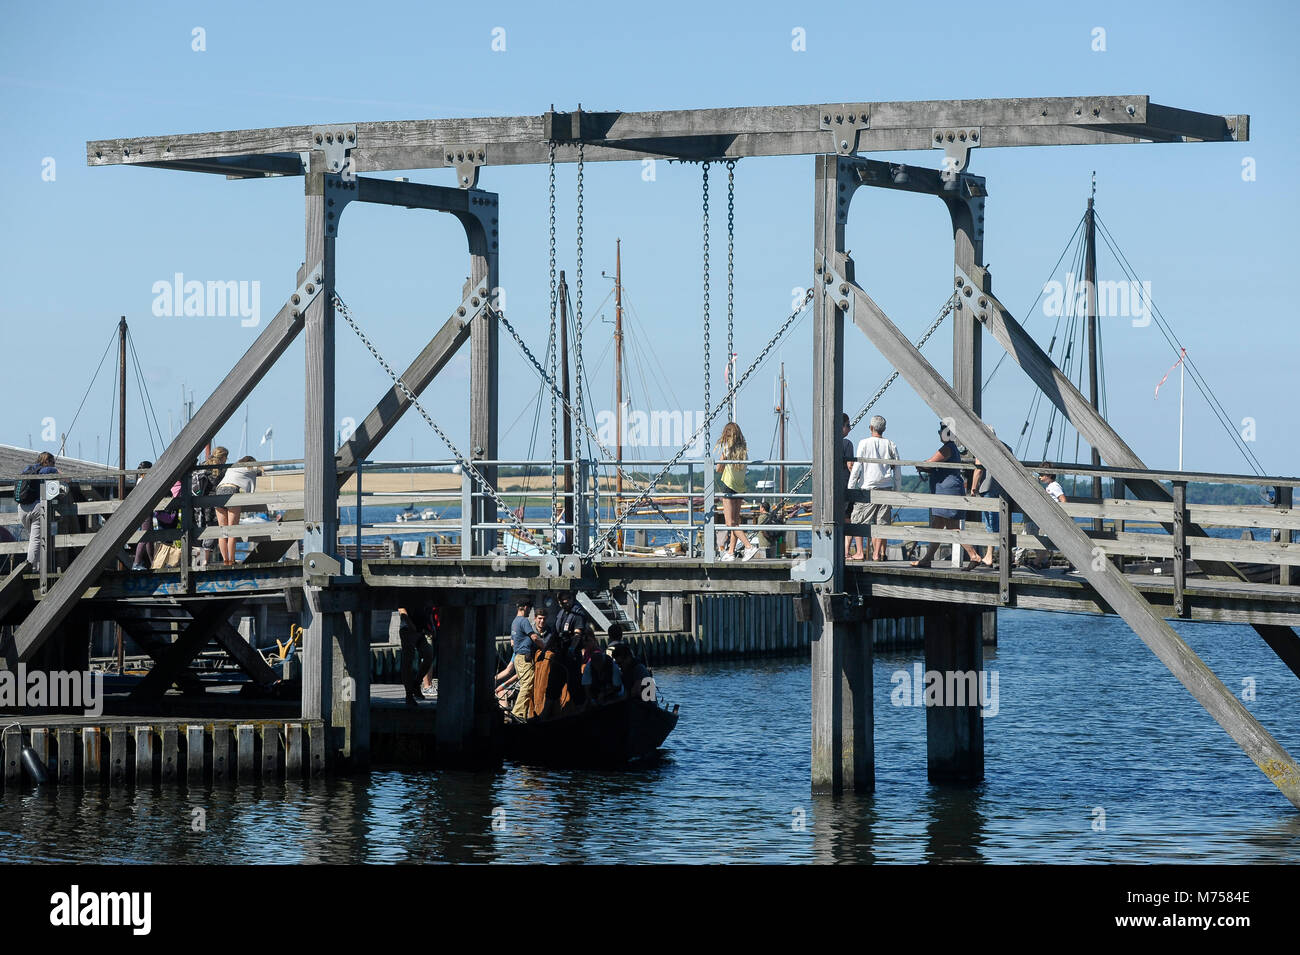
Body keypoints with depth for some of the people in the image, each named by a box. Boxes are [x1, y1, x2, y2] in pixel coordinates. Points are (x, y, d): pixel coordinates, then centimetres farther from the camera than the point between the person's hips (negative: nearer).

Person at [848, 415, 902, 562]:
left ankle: (859, 552, -1)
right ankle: (878, 553, 2)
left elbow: (857, 467, -4)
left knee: (858, 519, 5)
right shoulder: (890, 445, 7)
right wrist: (898, 490, 18)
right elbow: (897, 470, 10)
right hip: (886, 487, 3)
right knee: (882, 522, 5)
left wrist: (850, 487, 0)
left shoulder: (864, 443, -3)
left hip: (868, 487, -3)